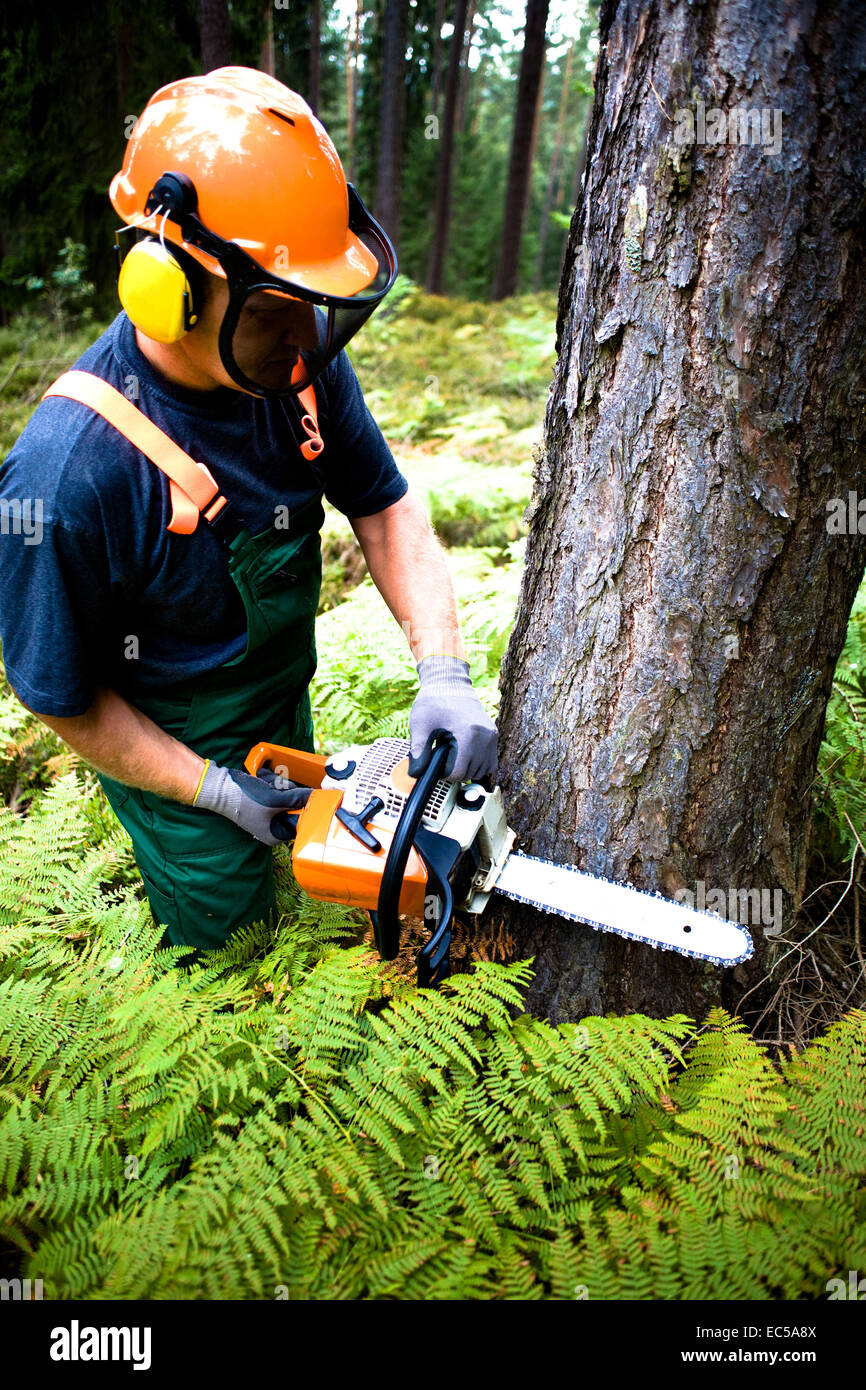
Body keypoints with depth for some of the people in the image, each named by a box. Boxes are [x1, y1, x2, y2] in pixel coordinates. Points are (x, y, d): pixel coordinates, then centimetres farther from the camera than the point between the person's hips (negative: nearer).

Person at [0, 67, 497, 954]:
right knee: (231, 948, 18)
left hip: (286, 711, 6)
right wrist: (218, 793, -17)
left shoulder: (300, 366, -19)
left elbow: (383, 507, -9)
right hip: (172, 763, -5)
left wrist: (443, 670, -21)